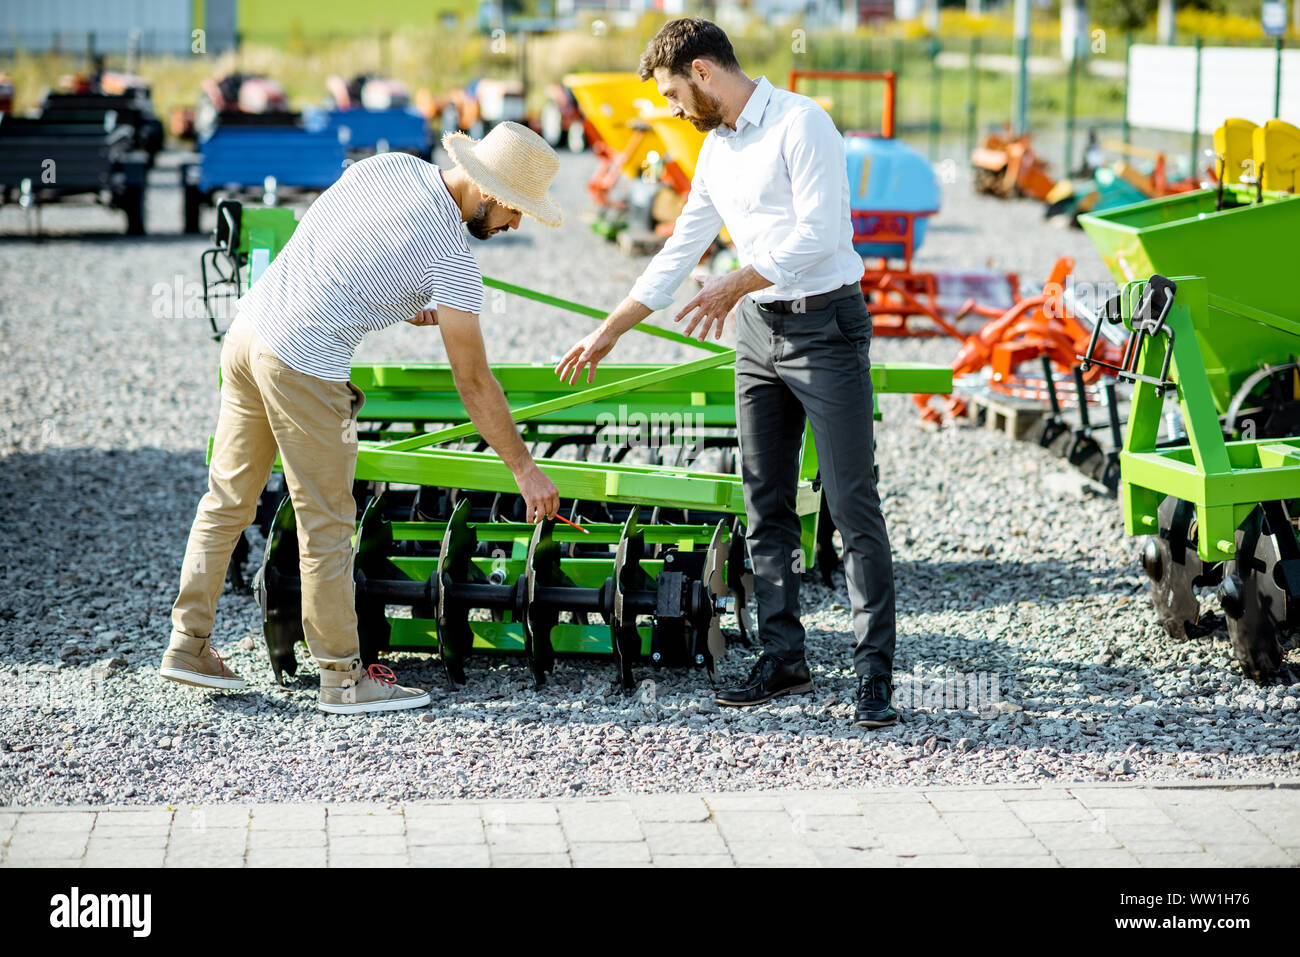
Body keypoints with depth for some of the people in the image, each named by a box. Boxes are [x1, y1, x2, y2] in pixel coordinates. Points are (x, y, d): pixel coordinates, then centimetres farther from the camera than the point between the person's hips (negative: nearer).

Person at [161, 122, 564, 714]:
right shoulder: (452, 261, -12)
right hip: (304, 369, -8)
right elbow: (474, 383, -8)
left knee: (227, 498, 16)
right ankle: (343, 678, 11)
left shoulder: (391, 166, 8)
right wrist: (524, 469, 0)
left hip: (248, 326, 8)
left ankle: (188, 644, 25)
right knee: (326, 526, 2)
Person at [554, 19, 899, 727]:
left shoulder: (801, 123, -11)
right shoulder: (715, 149, 15)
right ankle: (783, 659, 16)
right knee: (766, 508, 8)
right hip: (759, 331, 8)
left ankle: (874, 675, -6)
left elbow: (821, 232, -20)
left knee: (853, 505, -8)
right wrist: (607, 334, 21)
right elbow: (679, 252, 21)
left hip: (826, 327, -8)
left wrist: (736, 283, -17)